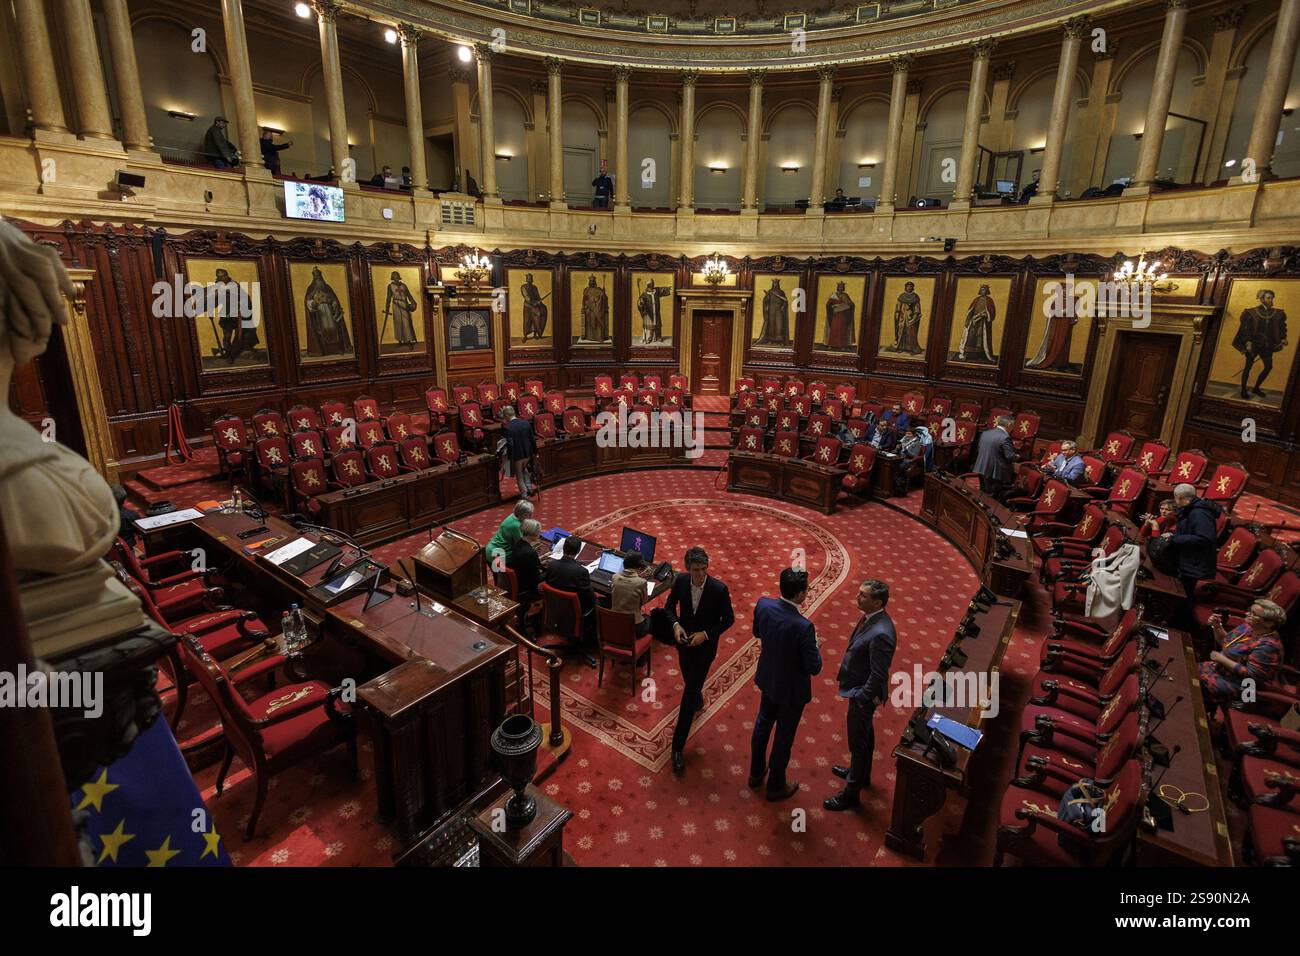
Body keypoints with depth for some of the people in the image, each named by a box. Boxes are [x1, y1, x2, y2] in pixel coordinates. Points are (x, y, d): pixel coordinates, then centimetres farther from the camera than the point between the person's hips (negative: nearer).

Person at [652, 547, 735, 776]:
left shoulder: (719, 589, -26)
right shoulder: (680, 580, -17)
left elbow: (729, 619, -12)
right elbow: (669, 605, 0)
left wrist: (706, 634, -23)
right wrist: (675, 625, -18)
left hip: (705, 646, -4)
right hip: (684, 640, 4)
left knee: (689, 695, -3)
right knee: (690, 682, 28)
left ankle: (678, 747, 8)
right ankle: (699, 701, 63)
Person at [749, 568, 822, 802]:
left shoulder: (763, 604, -17)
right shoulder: (803, 626, -35)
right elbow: (814, 668, -24)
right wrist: (816, 646, -6)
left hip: (767, 679, 6)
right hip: (792, 689, -6)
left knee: (763, 725, 27)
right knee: (784, 737, 16)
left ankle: (756, 773, 48)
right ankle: (776, 786, 38)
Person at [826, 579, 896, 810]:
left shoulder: (880, 633, -35)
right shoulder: (870, 617, -6)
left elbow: (879, 675, -29)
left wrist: (861, 698, -18)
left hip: (864, 694, -9)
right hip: (859, 687, 9)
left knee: (858, 742, 9)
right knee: (865, 733, 28)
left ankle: (852, 793, 28)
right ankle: (861, 773, 50)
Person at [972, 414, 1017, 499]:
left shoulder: (985, 433, 6)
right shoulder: (1005, 438, -17)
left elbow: (978, 450, 15)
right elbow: (1010, 456, -18)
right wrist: (1016, 456, 5)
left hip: (982, 470, 7)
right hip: (996, 472, -7)